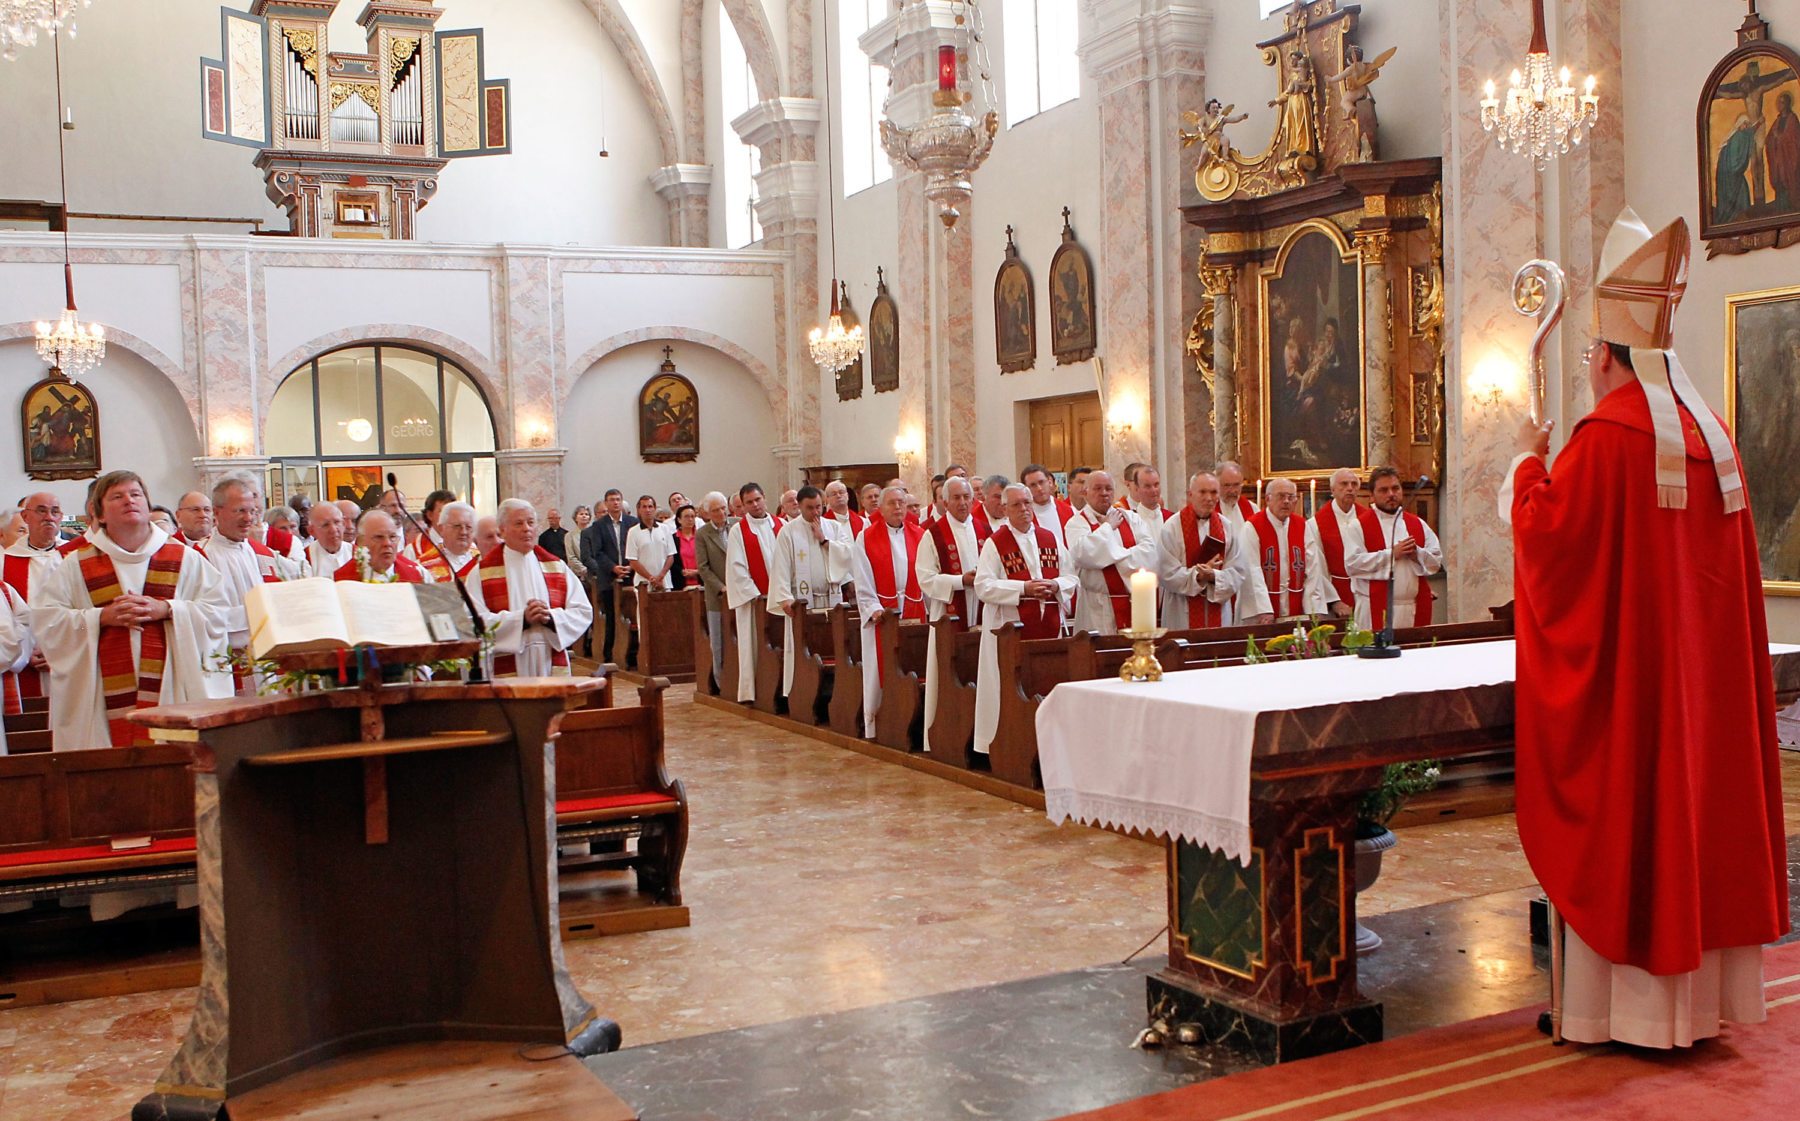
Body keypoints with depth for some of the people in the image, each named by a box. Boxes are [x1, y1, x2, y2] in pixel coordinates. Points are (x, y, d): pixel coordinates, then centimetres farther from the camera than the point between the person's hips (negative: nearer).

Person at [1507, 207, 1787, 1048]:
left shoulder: (1606, 434, -16)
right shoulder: (1710, 432, 8)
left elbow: (1544, 530, -14)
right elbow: (1722, 552, 17)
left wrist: (1530, 463, 2)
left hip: (1626, 666, -7)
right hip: (1703, 660, 8)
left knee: (1627, 808, 0)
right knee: (1699, 790, 13)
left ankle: (1635, 1000, 7)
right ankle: (1704, 984, 24)